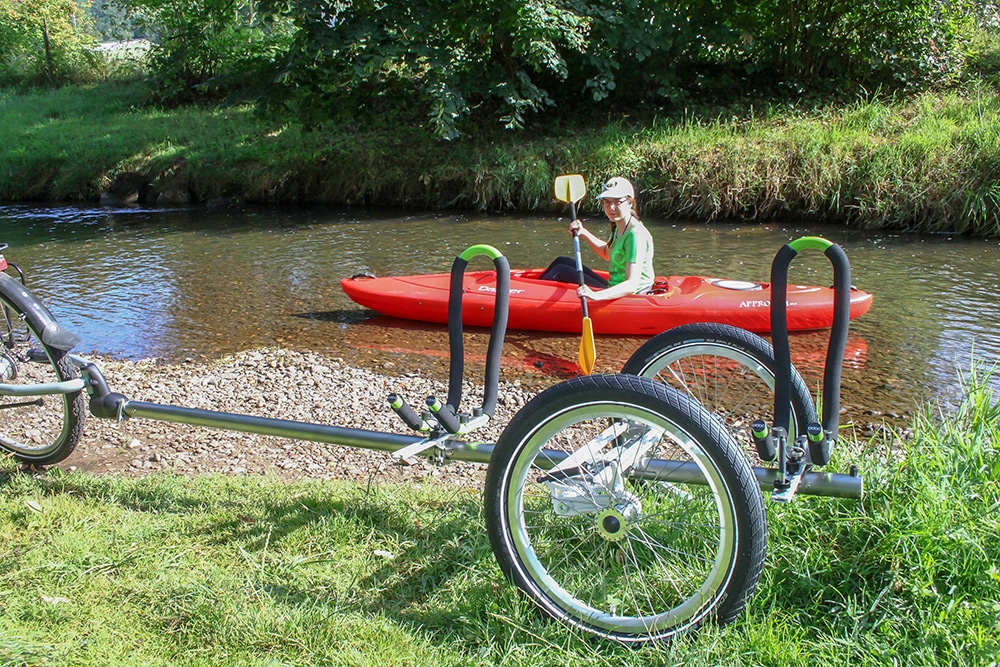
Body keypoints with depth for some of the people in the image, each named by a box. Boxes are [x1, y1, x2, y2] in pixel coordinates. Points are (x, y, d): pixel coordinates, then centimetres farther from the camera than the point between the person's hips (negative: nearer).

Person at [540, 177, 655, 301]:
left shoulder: (636, 235, -24)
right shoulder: (619, 228, 5)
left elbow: (632, 285, -32)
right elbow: (607, 253, 27)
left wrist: (596, 296, -46)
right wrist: (583, 232, 12)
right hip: (614, 289, 9)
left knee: (560, 272, -6)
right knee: (562, 262, 15)